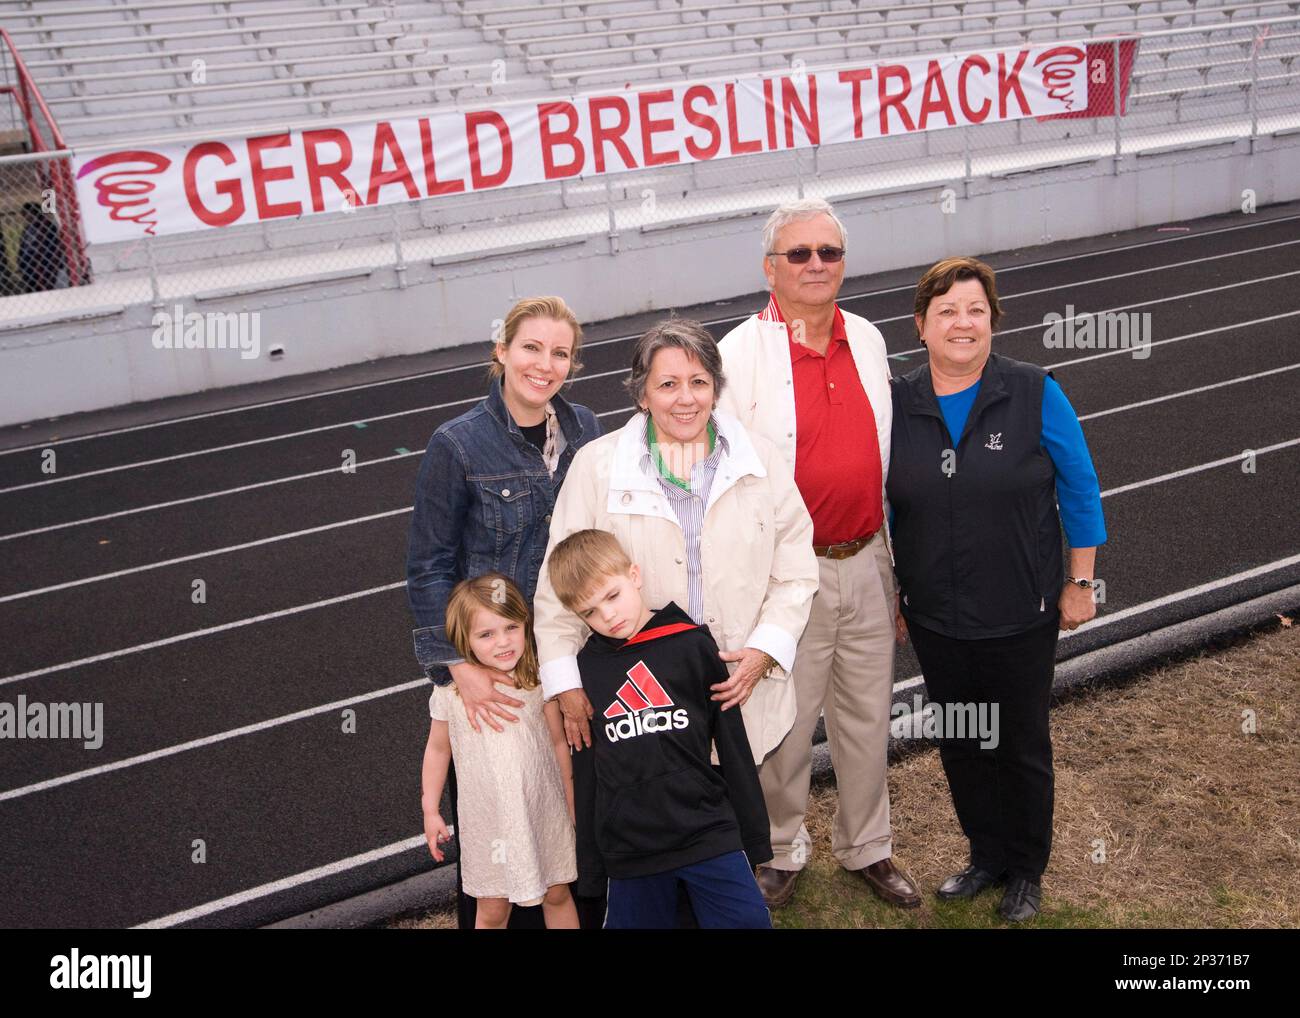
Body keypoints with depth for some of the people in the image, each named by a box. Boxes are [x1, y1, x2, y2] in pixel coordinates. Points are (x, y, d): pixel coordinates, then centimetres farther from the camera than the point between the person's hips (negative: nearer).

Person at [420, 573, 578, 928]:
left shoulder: (538, 681, -12)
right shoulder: (450, 690, -13)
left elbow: (559, 742, -1)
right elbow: (438, 749, 2)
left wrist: (572, 803, 6)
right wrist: (431, 810, 5)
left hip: (545, 813, 1)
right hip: (488, 820, 0)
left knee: (557, 895, 18)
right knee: (492, 910, 13)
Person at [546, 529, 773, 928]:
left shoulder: (692, 646, -3)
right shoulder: (583, 668, 4)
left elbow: (733, 746, 2)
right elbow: (583, 771, 10)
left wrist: (753, 838, 3)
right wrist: (588, 858, 11)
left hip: (708, 833, -2)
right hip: (628, 847, 2)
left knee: (749, 919, -4)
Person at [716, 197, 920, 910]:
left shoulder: (868, 340, 7)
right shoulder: (741, 354, -12)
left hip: (866, 564, 5)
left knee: (867, 717, 17)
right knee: (784, 725, 8)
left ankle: (866, 847, 37)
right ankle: (782, 852, 31)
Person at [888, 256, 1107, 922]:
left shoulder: (1035, 394, -11)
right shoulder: (896, 405, -4)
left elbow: (1080, 489, -3)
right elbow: (878, 504, 6)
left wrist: (1080, 583, -2)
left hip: (1020, 617, -2)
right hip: (935, 619, 2)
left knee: (1023, 747, 14)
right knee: (959, 745, 17)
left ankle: (1026, 872, 36)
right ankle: (986, 856, 40)